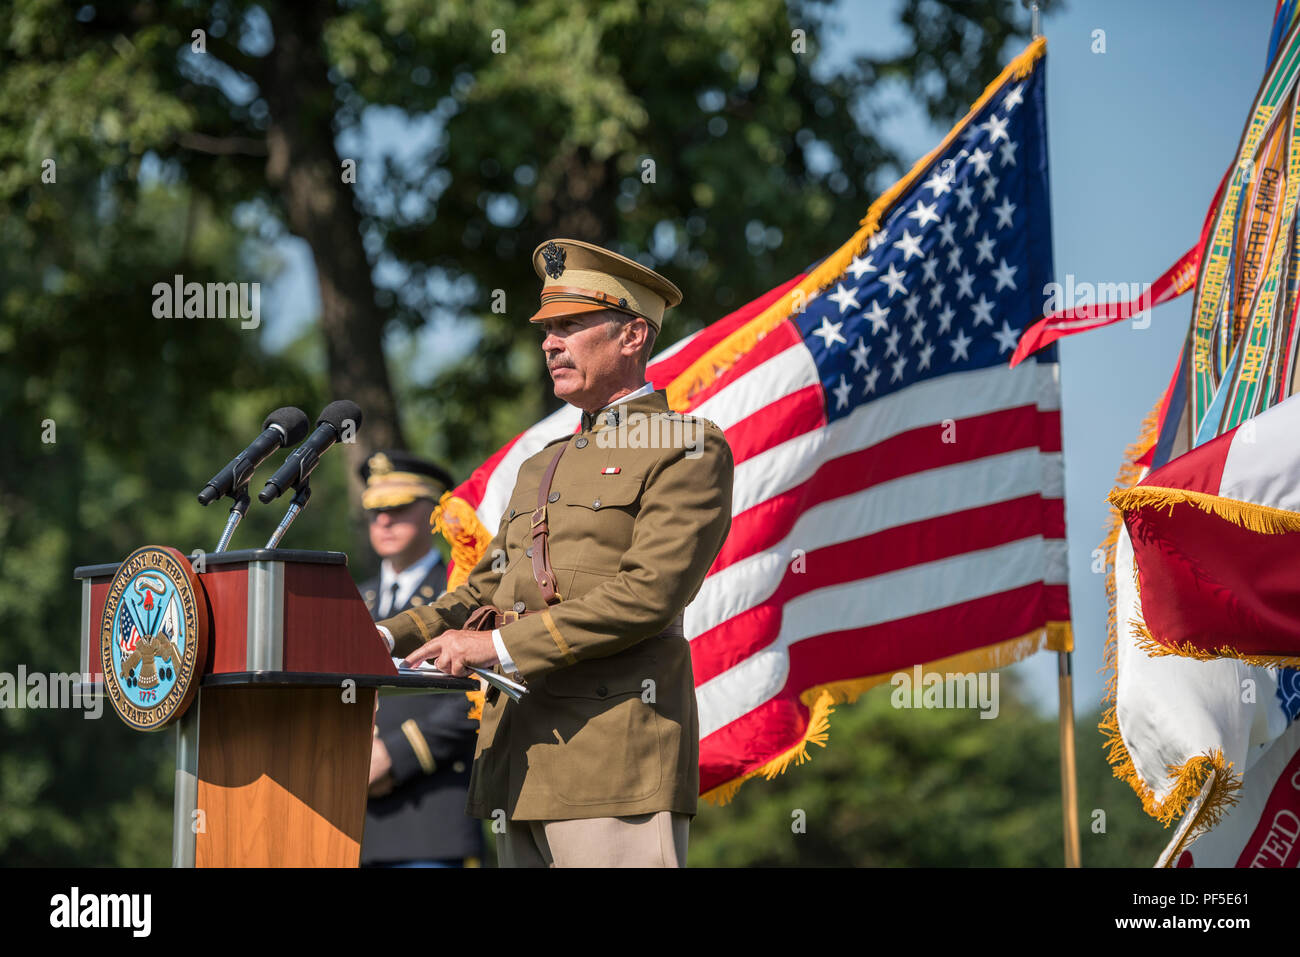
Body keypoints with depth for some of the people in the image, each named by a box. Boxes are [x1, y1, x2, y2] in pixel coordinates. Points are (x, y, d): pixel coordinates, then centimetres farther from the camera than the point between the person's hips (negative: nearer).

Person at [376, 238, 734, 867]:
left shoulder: (688, 450, -1)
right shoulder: (542, 468, 26)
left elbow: (649, 594, -13)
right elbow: (486, 591, 24)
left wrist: (500, 645, -15)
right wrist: (387, 640, 6)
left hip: (616, 755, -8)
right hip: (521, 764, 8)